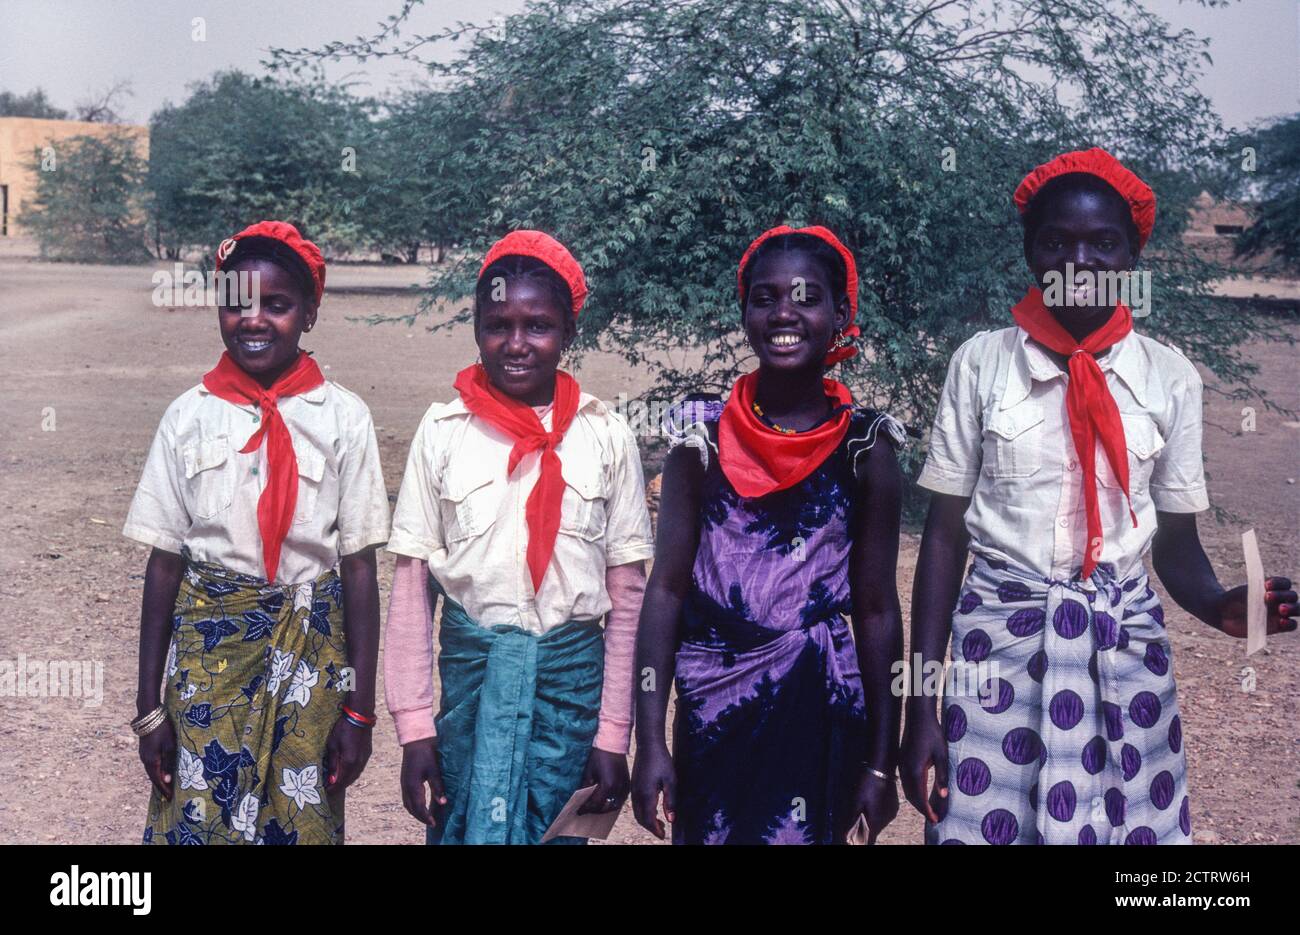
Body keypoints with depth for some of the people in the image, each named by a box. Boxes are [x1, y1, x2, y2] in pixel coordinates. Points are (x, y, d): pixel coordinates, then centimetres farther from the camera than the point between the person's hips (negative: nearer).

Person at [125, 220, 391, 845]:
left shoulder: (343, 418, -6)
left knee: (303, 821, 7)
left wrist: (360, 710, -5)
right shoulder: (189, 416, -1)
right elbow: (163, 563, 2)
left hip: (310, 649, -1)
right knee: (196, 817, 5)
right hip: (207, 646, 1)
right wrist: (149, 707, 2)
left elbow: (359, 566, -4)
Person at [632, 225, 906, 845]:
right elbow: (666, 589, -3)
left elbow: (876, 612, 0)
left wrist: (881, 763, 2)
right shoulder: (704, 437, -3)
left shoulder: (865, 449, -3)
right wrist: (650, 742, -7)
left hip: (818, 712, 0)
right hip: (711, 708, 1)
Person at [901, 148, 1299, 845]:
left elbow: (1175, 542, 6)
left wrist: (1221, 607, -18)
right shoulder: (981, 362, -4)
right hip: (999, 639, -1)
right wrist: (920, 705, -5)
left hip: (1125, 646, 2)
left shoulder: (1170, 376, 1)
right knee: (985, 823, 2)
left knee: (1131, 823, 5)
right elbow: (944, 533, -2)